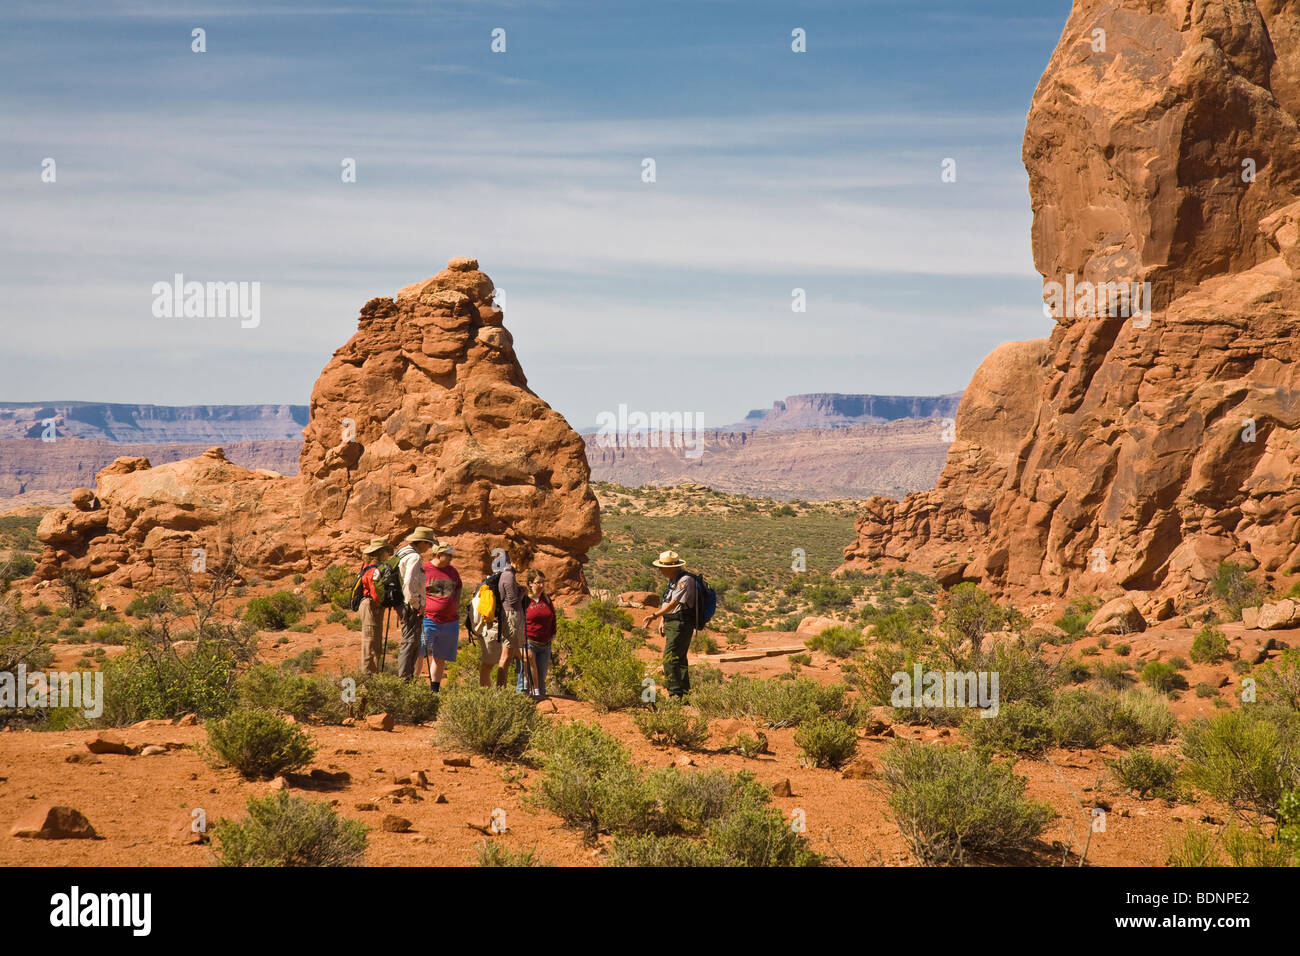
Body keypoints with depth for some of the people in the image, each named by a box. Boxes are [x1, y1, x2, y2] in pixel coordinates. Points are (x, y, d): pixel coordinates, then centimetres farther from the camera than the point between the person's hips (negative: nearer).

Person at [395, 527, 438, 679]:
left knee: (410, 642, 15)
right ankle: (404, 677, -11)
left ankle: (403, 677, 18)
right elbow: (409, 583, -26)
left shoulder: (402, 554, 16)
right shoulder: (414, 558, -15)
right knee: (410, 642, -9)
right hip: (412, 608, -10)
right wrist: (417, 605, -17)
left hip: (406, 606, 10)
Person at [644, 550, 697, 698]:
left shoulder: (685, 580, -16)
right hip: (672, 624, 10)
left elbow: (674, 603, -23)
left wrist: (655, 615, -24)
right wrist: (663, 620, 14)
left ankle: (676, 693, -19)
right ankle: (685, 692, 20)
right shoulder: (672, 580, 16)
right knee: (679, 659, 14)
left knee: (670, 659, -16)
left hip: (681, 625, -10)